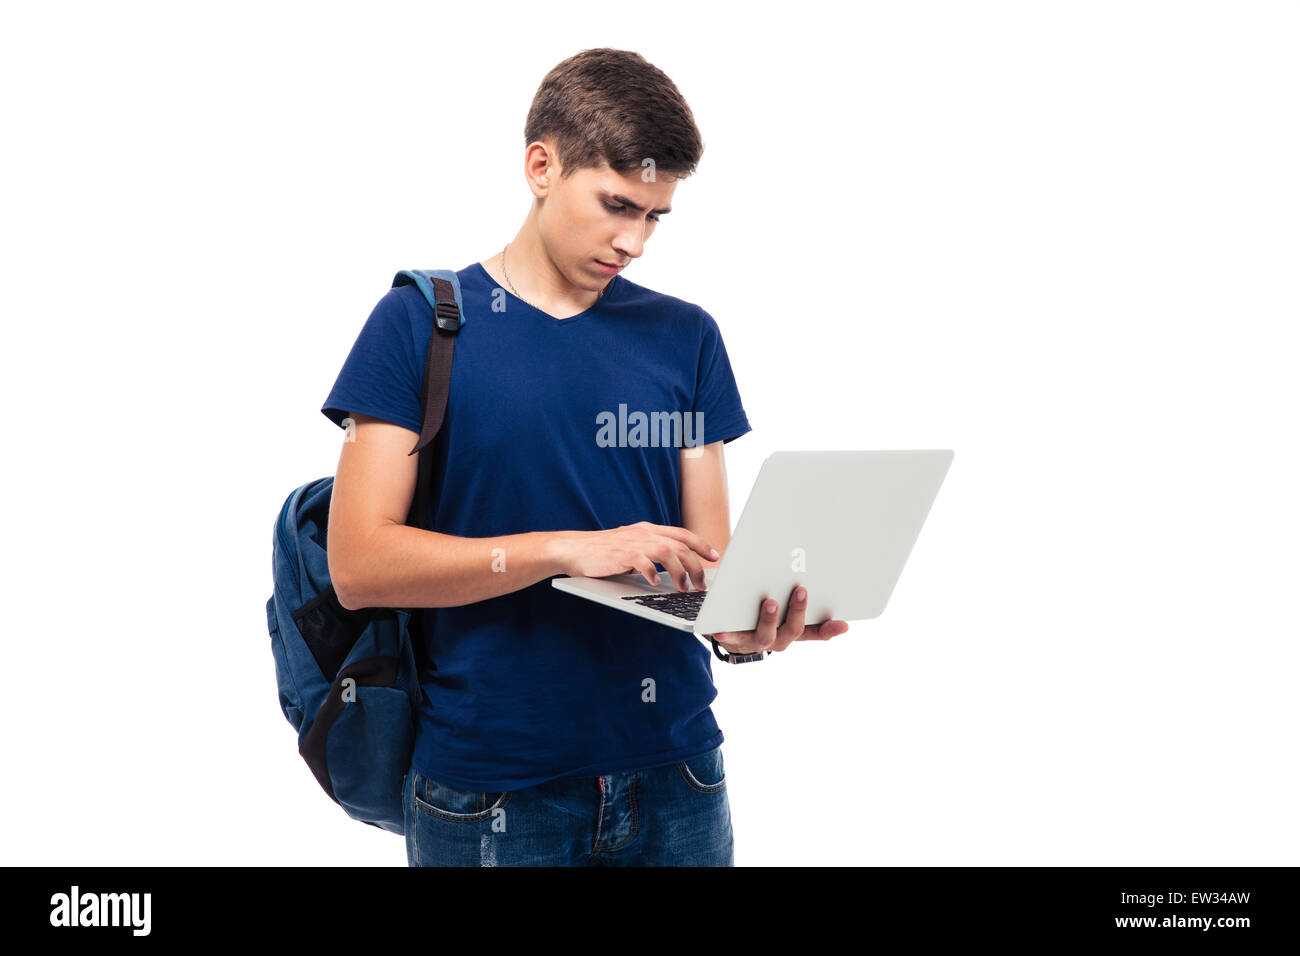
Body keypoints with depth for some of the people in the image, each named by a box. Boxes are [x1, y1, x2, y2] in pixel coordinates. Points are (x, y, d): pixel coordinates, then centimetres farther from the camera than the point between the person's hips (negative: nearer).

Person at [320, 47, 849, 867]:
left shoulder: (686, 338, 6)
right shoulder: (421, 323, -4)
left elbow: (707, 560, 4)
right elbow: (359, 565, -11)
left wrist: (745, 623, -19)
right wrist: (566, 549, -20)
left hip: (675, 769, 3)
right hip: (489, 790, -3)